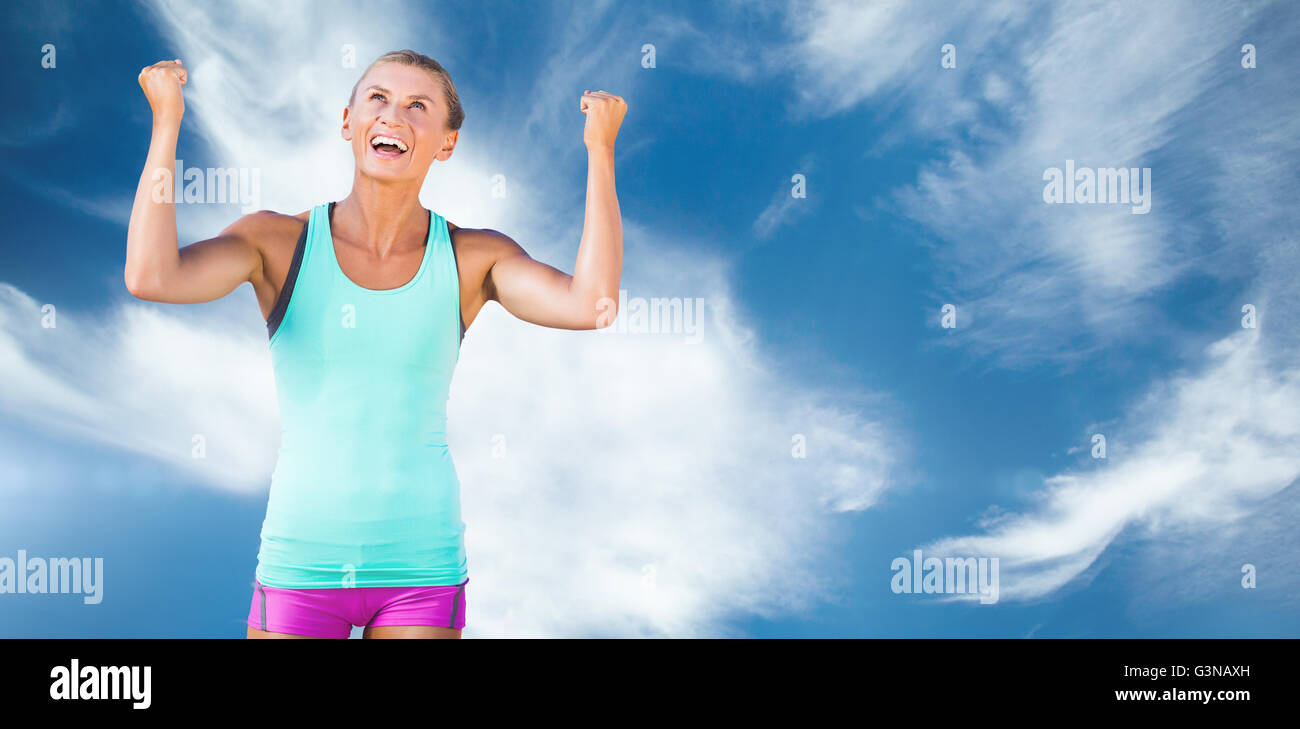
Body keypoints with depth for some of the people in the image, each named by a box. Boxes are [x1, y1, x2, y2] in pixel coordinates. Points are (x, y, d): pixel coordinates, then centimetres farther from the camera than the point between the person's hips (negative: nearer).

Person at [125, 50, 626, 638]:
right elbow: (150, 277, -19)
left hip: (421, 565, 1)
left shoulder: (473, 258, -2)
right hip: (301, 561, 0)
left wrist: (599, 148, -16)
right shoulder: (279, 242, -3)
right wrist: (166, 124, -16)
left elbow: (591, 304, -18)